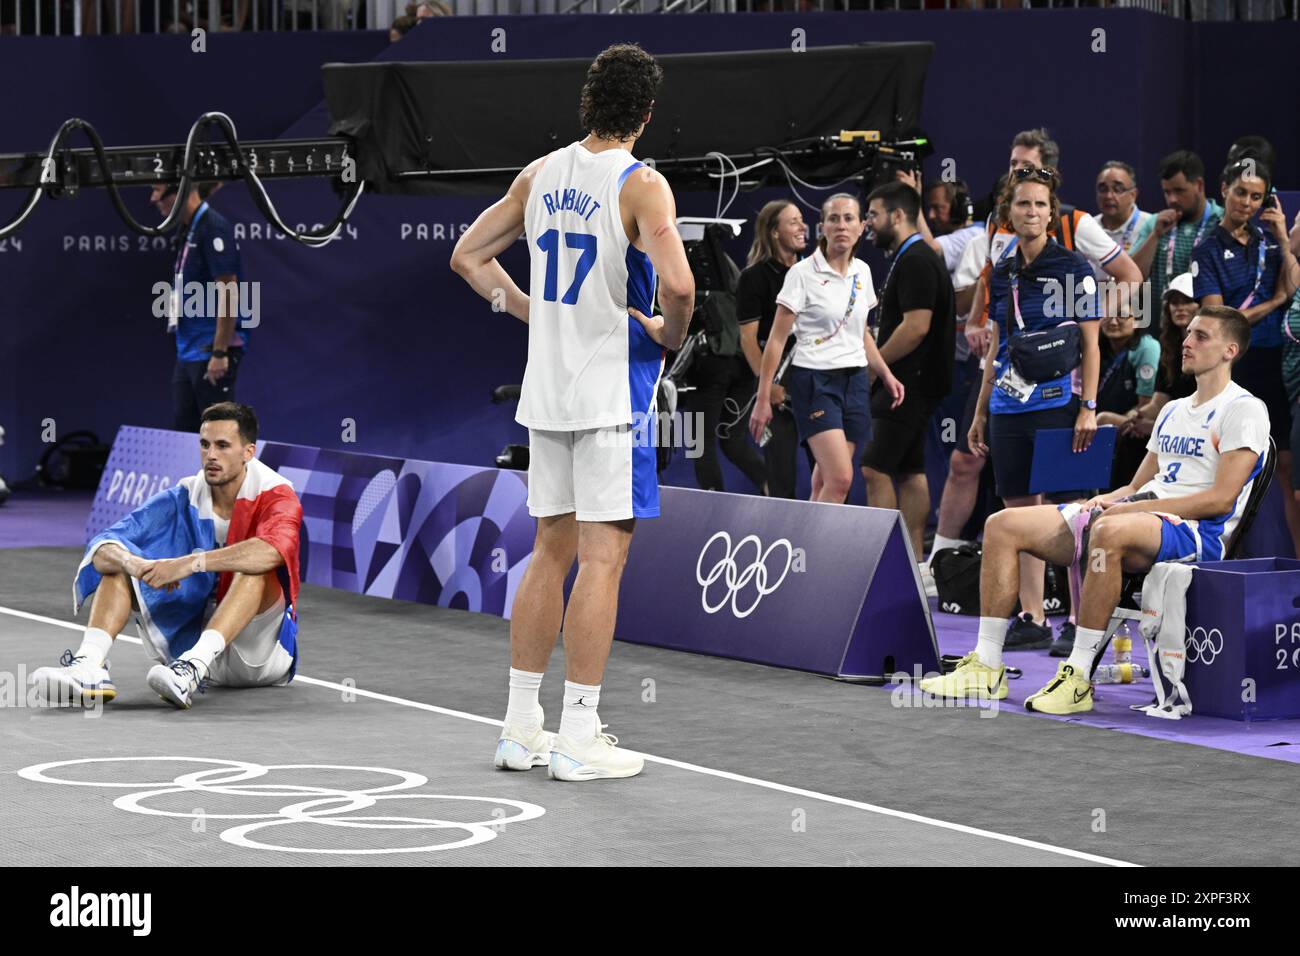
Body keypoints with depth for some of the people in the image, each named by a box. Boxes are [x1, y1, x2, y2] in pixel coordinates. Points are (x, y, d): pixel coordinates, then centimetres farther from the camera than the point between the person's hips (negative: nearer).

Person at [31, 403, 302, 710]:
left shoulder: (276, 496, -12)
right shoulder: (182, 500, 0)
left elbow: (271, 551, -37)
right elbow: (102, 547, -11)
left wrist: (190, 563, -45)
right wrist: (134, 563, -35)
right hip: (192, 633, 4)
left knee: (256, 566, -32)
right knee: (119, 563, -10)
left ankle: (192, 669, -51)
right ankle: (88, 666, -34)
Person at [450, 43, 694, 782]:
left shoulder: (540, 175, 7)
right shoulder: (640, 185, -13)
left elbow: (468, 257, 14)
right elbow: (678, 283, -27)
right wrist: (672, 333, -8)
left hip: (548, 388, 6)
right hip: (614, 391, -6)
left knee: (552, 551, 14)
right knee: (602, 557, -2)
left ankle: (521, 728, 17)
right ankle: (579, 739, -1)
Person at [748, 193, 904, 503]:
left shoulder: (862, 272, 9)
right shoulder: (802, 273, -9)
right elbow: (777, 339, -8)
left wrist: (886, 374, 12)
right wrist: (763, 399, -10)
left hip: (855, 381, 6)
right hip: (815, 381, -6)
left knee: (825, 483, 5)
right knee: (840, 478, -18)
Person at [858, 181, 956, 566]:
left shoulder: (915, 261, -15)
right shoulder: (911, 258, 18)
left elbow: (916, 326, -23)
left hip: (907, 384, -11)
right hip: (912, 384, 11)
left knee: (876, 468, -12)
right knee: (910, 472, 11)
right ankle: (914, 561, 13)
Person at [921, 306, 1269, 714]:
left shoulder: (1244, 409, -2)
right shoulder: (1174, 410, 26)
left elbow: (1221, 499, -13)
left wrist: (1129, 508, -16)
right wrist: (1106, 500, 1)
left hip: (1197, 531, -9)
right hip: (1135, 513, 9)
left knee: (1110, 531, -43)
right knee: (1003, 525, -4)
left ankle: (1078, 677, -38)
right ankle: (986, 667, -9)